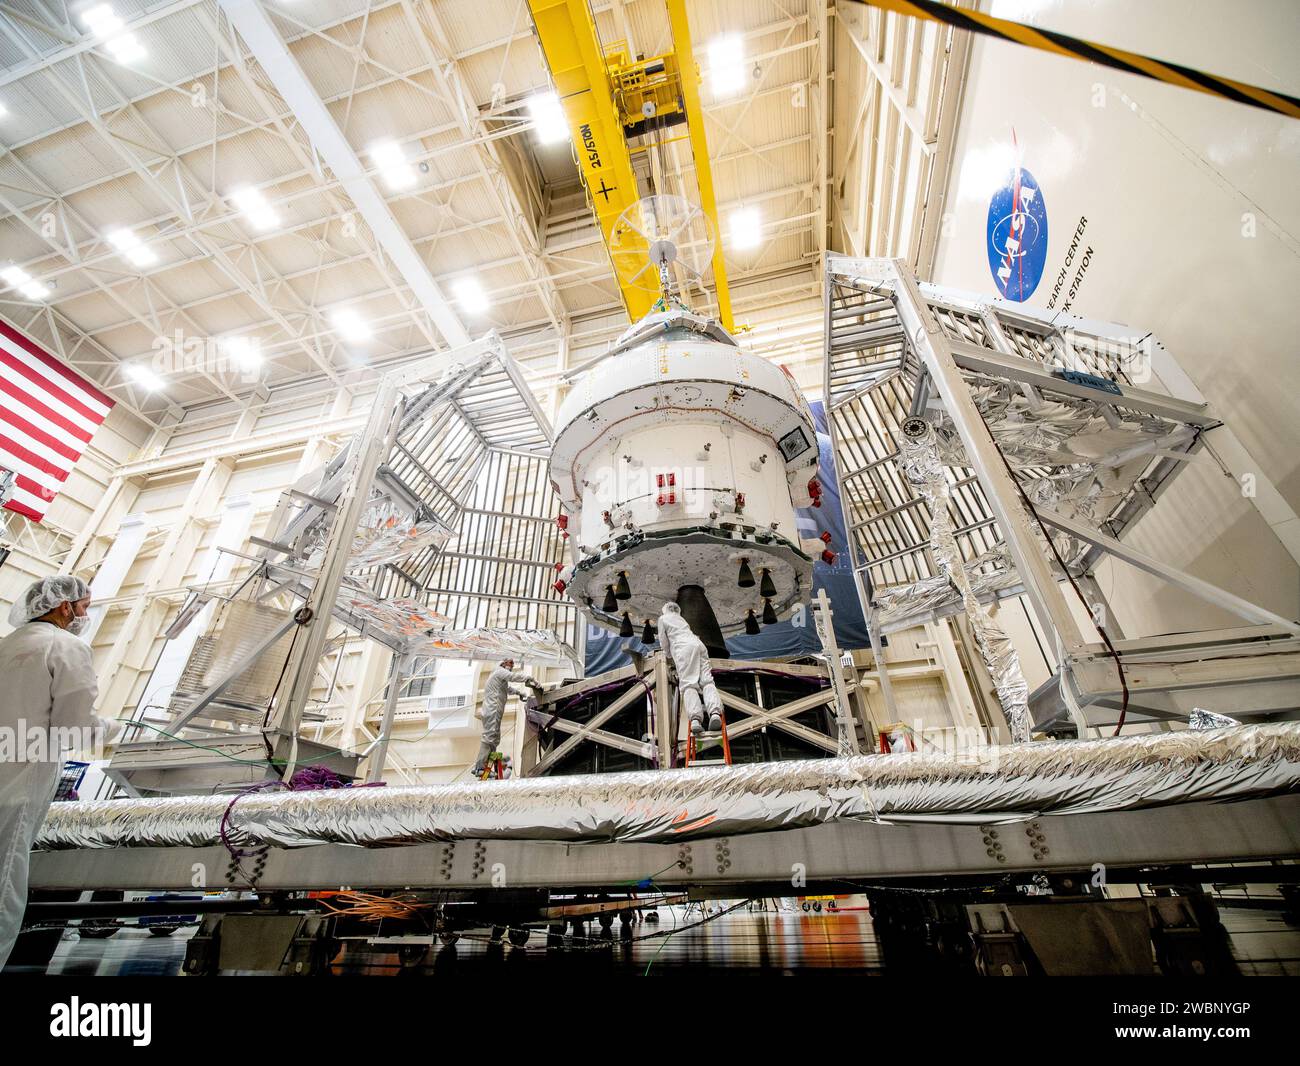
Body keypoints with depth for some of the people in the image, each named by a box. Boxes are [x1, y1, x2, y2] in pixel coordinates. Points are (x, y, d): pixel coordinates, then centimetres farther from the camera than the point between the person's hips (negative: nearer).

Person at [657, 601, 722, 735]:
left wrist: (669, 657, 31)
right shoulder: (681, 618, 37)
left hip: (684, 648, -5)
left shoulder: (663, 619, 20)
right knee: (706, 680, -9)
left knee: (688, 684, -16)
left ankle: (695, 718, -37)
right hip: (698, 644, 5)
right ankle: (715, 712, -33)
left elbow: (664, 641, 16)